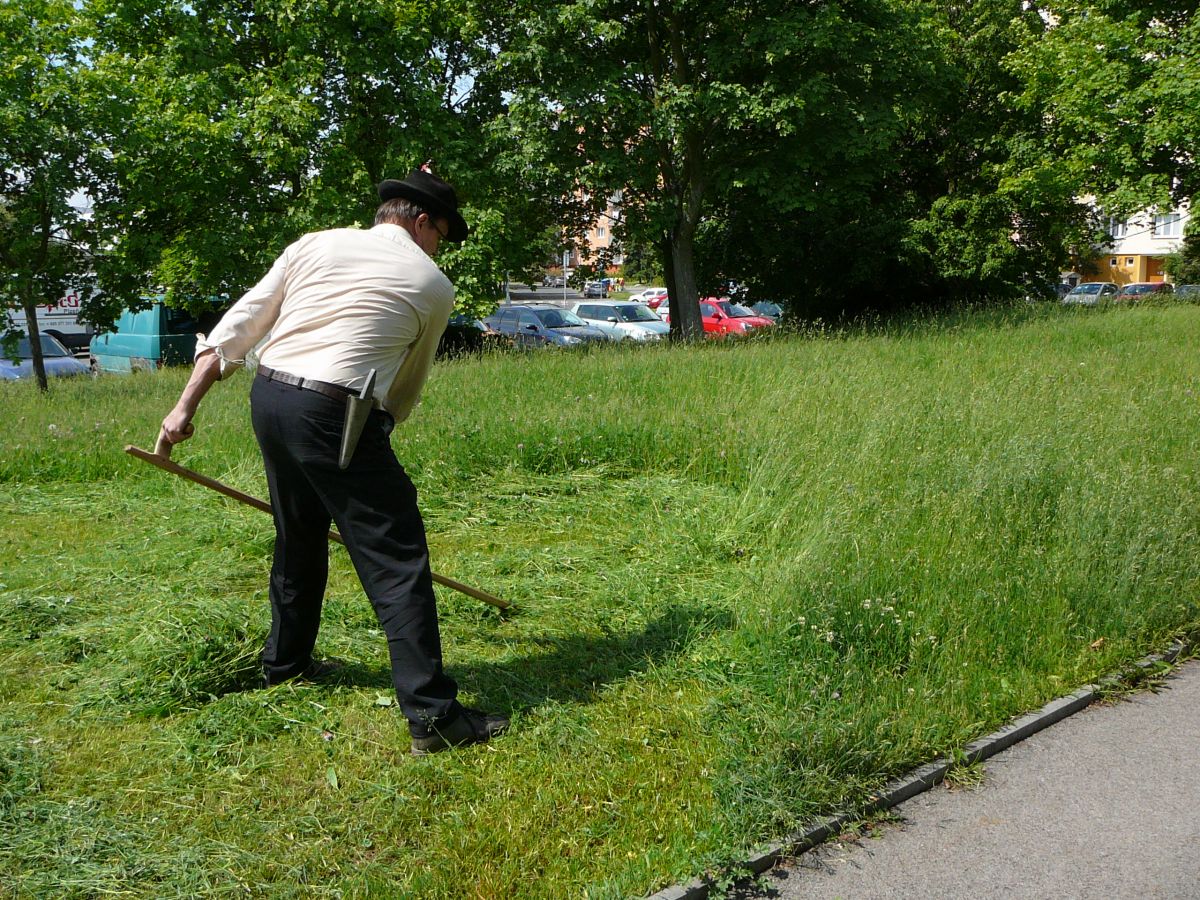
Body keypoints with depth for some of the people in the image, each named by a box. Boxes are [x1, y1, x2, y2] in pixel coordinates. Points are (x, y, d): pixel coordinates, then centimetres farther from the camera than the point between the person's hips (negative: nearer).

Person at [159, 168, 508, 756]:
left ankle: (284, 662, 42)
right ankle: (432, 714, -7)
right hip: (334, 413, -6)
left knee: (299, 539, 25)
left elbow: (237, 327, 10)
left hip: (268, 398, 7)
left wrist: (186, 404, 10)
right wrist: (373, 441, 25)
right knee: (397, 558, -4)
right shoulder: (433, 284, 7)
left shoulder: (316, 244, 16)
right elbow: (407, 388, 13)